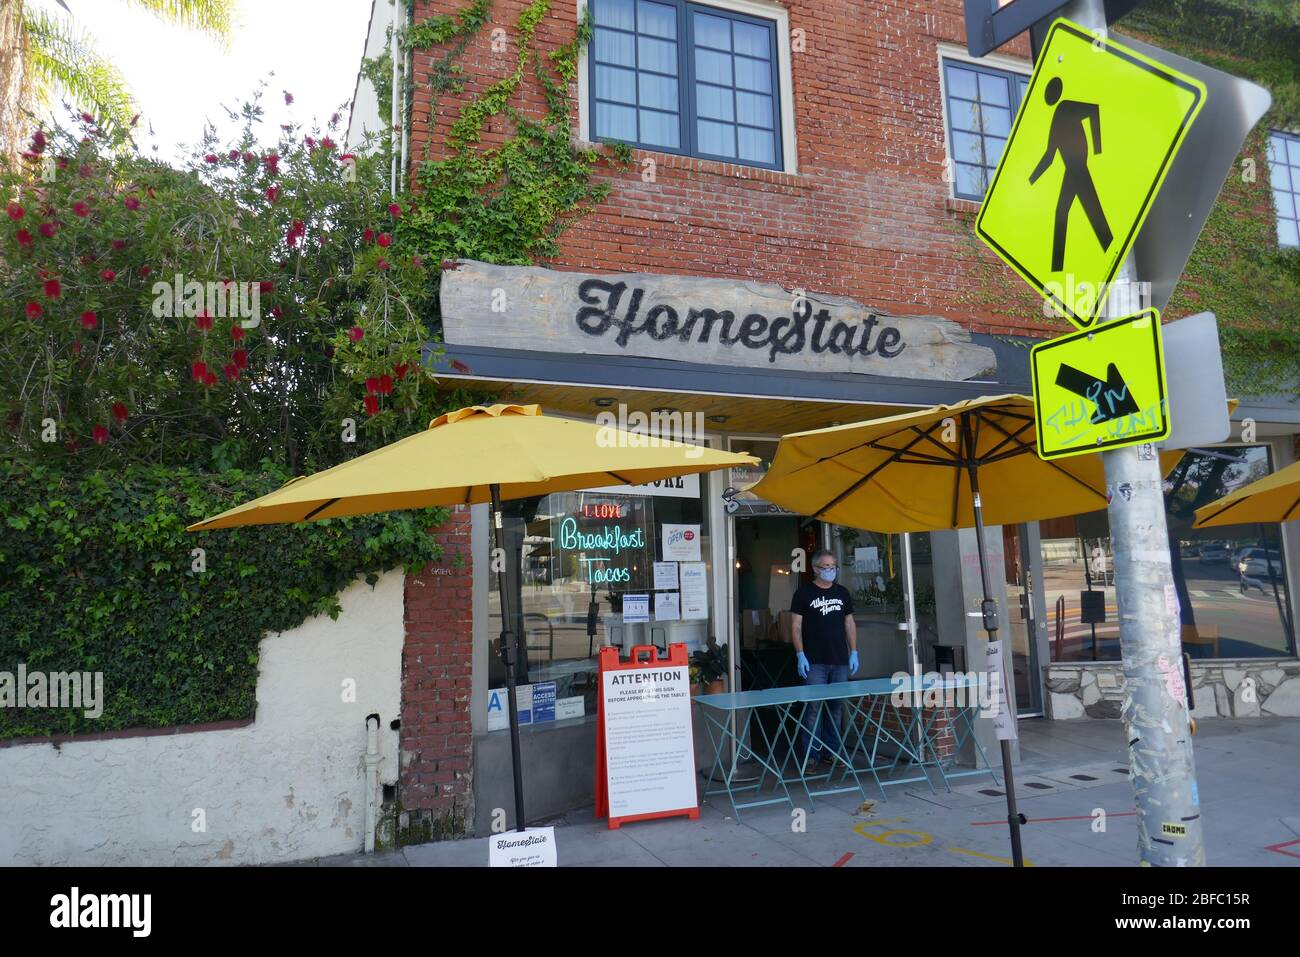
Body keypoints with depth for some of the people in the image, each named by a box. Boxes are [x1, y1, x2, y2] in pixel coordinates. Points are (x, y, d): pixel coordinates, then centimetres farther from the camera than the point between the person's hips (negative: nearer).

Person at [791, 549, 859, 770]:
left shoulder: (842, 593, 13)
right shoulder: (804, 593, -1)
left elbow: (849, 624, 17)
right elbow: (796, 625, -2)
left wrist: (853, 652, 10)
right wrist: (800, 655, -9)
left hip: (840, 661, 4)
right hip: (814, 662, -4)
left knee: (836, 708, 8)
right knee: (813, 708, -5)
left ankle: (832, 751, 18)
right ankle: (810, 755, 2)